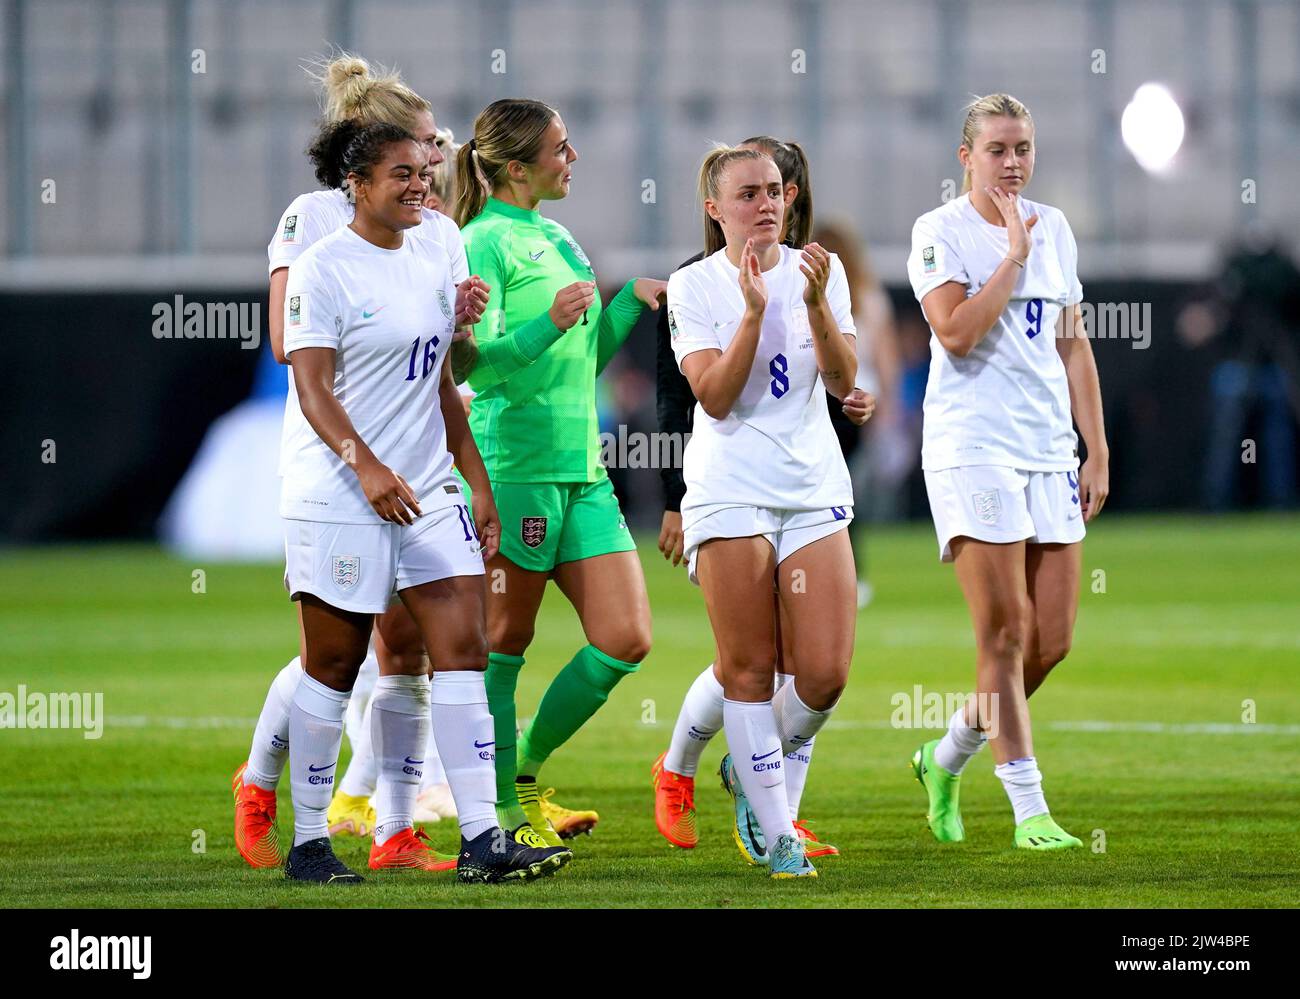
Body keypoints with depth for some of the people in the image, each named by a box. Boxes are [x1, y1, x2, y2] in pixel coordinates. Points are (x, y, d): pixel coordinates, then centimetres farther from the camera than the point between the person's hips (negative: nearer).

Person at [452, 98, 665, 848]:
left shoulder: (557, 239, 18)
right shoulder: (486, 242, -8)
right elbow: (477, 358, -17)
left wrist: (633, 300, 11)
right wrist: (547, 324, -31)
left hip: (582, 469, 8)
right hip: (513, 466, -8)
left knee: (626, 638, 2)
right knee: (505, 644, -1)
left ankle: (525, 778, 15)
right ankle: (505, 814, 5)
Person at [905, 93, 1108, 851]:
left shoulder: (1054, 229, 13)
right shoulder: (941, 231, -4)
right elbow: (956, 333, -17)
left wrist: (1098, 449, 13)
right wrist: (1013, 255, -14)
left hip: (1049, 448, 6)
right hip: (972, 447, -6)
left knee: (1053, 641, 3)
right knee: (1005, 632, -9)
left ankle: (947, 760, 24)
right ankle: (1030, 809, -5)